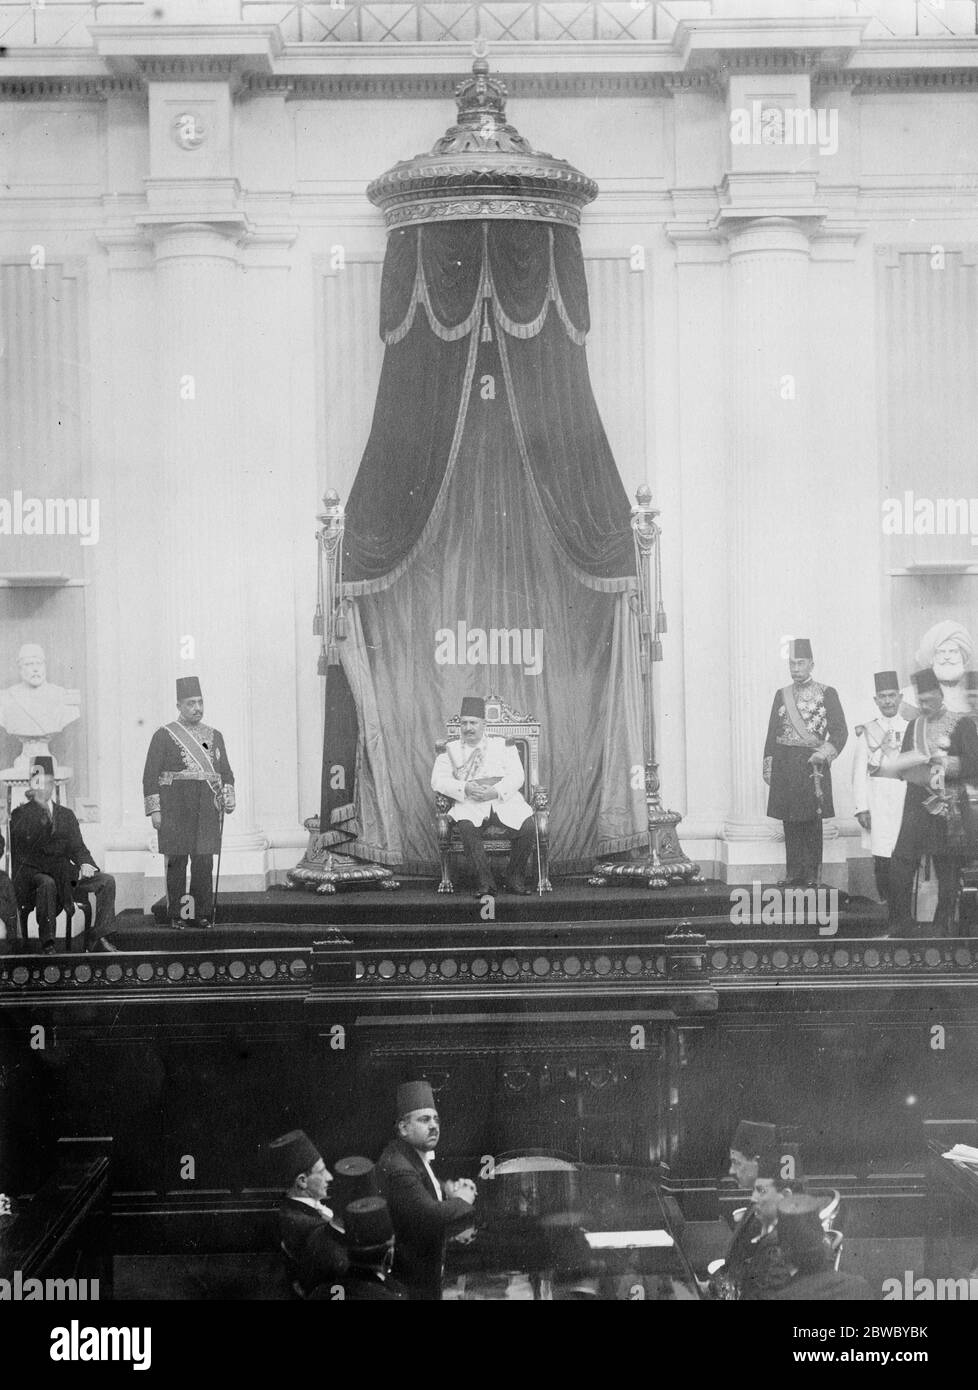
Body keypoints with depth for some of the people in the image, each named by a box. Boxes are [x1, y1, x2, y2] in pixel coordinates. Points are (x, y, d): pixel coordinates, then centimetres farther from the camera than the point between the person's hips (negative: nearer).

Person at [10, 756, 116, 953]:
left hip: (64, 873, 5)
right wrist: (41, 808, -18)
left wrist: (85, 863, -10)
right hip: (33, 872, -5)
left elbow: (76, 847, 12)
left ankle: (95, 937, -10)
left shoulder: (66, 815, 20)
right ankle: (46, 941, -27)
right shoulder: (20, 814, 5)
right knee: (47, 883, -40)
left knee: (107, 881, -14)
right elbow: (26, 840, -15)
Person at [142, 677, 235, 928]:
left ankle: (202, 914, 4)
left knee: (204, 863, -1)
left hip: (208, 808, 3)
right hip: (175, 808, -3)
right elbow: (150, 776, 0)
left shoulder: (214, 735, 15)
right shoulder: (164, 736, 3)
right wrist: (154, 811, -7)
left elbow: (226, 773, 18)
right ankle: (176, 915, 3)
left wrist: (228, 797, 0)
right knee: (176, 862, -2)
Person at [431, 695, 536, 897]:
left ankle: (515, 878, -10)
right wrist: (465, 788, -14)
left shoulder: (503, 746, 15)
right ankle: (484, 881, -28)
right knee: (466, 827, -35)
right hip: (469, 804, -1)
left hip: (504, 799, 1)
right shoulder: (450, 750, 15)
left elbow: (516, 777, 4)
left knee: (527, 827, -28)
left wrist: (494, 791, -15)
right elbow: (438, 781, 4)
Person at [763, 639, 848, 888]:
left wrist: (825, 753, -19)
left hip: (812, 764, -4)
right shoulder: (782, 695, 13)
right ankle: (793, 874, 10)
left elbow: (839, 731, -3)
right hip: (785, 765, 4)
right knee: (790, 822, 5)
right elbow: (772, 733, 14)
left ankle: (811, 875, 2)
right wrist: (768, 767, 7)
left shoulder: (826, 694, 1)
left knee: (812, 821, -2)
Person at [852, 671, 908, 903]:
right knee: (882, 857, -4)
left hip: (906, 796, 0)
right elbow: (859, 772, 5)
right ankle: (885, 901, 3)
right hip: (878, 801, 0)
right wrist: (861, 808, -3)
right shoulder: (868, 732, 8)